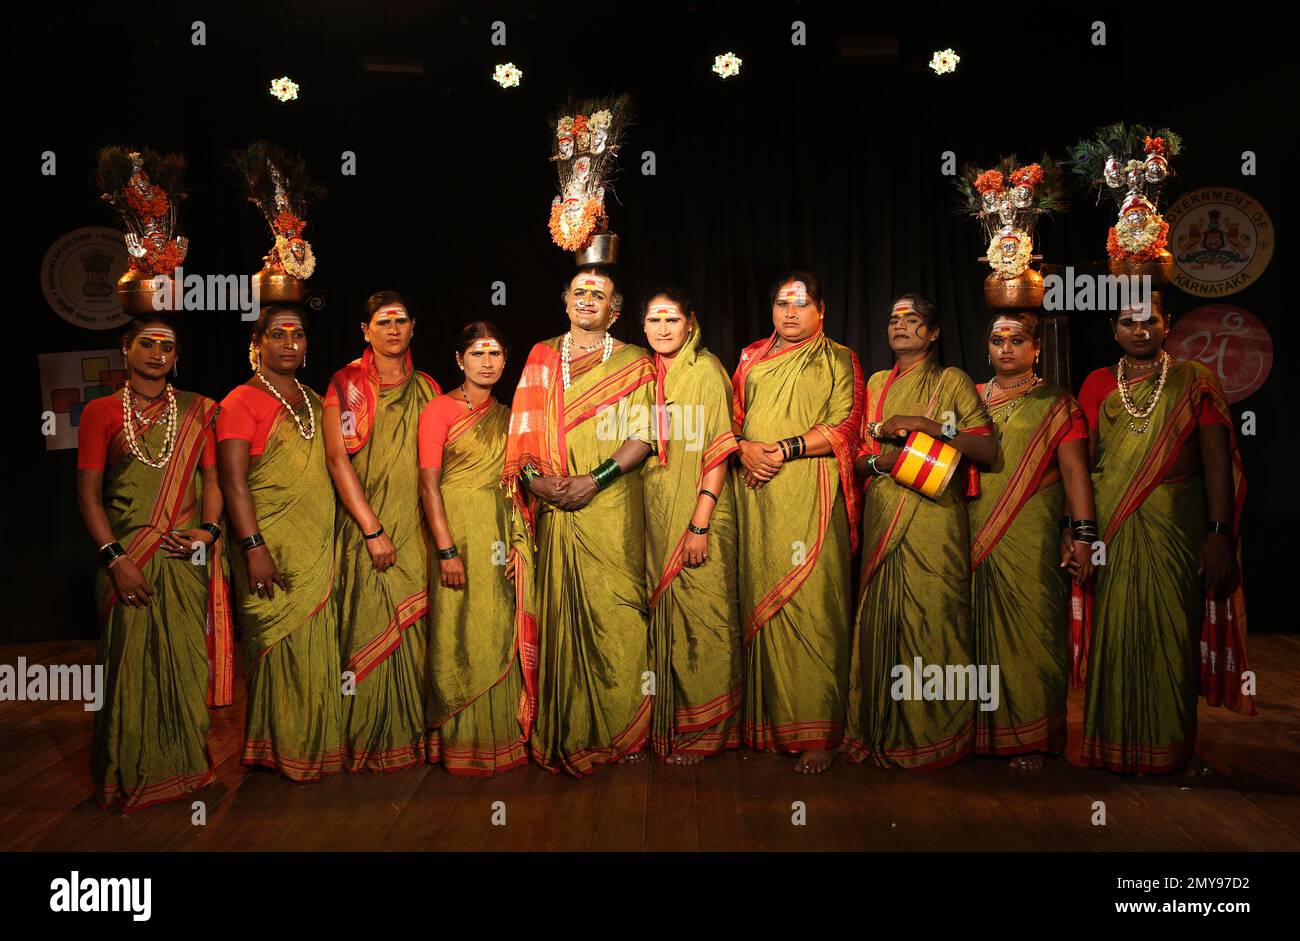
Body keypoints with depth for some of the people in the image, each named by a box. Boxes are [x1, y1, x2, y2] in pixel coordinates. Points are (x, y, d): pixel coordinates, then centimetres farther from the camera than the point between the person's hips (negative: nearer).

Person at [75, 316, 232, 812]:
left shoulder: (195, 410, 9)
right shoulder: (101, 412, 4)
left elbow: (211, 479, 10)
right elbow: (88, 493, 0)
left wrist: (210, 529, -7)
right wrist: (115, 557, -10)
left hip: (186, 558, 2)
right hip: (128, 560, -1)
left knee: (186, 660, 3)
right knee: (132, 663, 1)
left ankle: (184, 765, 18)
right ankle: (133, 774, 17)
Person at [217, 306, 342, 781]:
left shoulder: (313, 401, 15)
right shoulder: (242, 401, -6)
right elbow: (233, 481, -12)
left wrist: (330, 539, 17)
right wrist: (254, 547, -19)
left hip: (317, 548, 6)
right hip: (271, 550, -6)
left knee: (317, 650, 10)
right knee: (279, 648, -1)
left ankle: (314, 746, 22)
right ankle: (278, 748, 13)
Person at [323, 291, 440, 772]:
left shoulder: (427, 388, 12)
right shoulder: (346, 383, 0)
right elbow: (337, 458, -7)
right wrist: (373, 530, -12)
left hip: (417, 528, 4)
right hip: (364, 528, -3)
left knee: (416, 632, 4)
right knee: (370, 632, -2)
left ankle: (415, 733, 17)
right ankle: (370, 740, 10)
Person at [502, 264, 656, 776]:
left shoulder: (633, 363, 8)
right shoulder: (540, 357, 16)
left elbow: (642, 436, -1)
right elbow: (524, 430, 11)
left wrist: (594, 479, -13)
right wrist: (534, 478, -7)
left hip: (611, 508, -2)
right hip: (554, 507, 2)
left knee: (612, 612, -4)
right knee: (558, 612, 3)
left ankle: (617, 731, 8)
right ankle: (562, 733, 12)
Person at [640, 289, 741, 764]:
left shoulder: (706, 369, -7)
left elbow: (718, 451, -12)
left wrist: (700, 524, -18)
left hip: (697, 512, -6)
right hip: (655, 512, 6)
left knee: (701, 614, -2)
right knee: (664, 612, 11)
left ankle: (703, 728, 11)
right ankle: (668, 722, 23)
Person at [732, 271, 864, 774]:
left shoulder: (839, 360, 9)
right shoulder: (752, 357, 21)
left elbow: (846, 427, -2)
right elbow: (732, 417, 18)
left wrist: (785, 448, -12)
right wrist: (743, 448, -4)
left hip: (811, 497, -3)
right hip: (757, 495, 4)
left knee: (810, 604, -9)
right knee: (760, 599, 1)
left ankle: (818, 732, -4)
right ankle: (765, 720, 9)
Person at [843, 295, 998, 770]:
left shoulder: (952, 381, 5)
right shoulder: (877, 383, 18)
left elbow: (988, 449, -6)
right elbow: (858, 454, 17)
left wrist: (925, 425, -14)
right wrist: (881, 461, -6)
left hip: (935, 516, -4)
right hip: (883, 516, 4)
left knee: (932, 617, -6)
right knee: (882, 616, 2)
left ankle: (935, 732, 6)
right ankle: (886, 730, 12)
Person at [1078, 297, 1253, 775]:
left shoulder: (1195, 380, 4)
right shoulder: (1098, 384, 8)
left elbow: (1216, 461, -2)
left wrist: (1219, 534, -9)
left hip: (1176, 525, -1)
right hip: (1110, 529, 1)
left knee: (1173, 632, 4)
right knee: (1114, 630, 4)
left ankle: (1176, 745, 20)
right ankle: (1116, 741, 19)